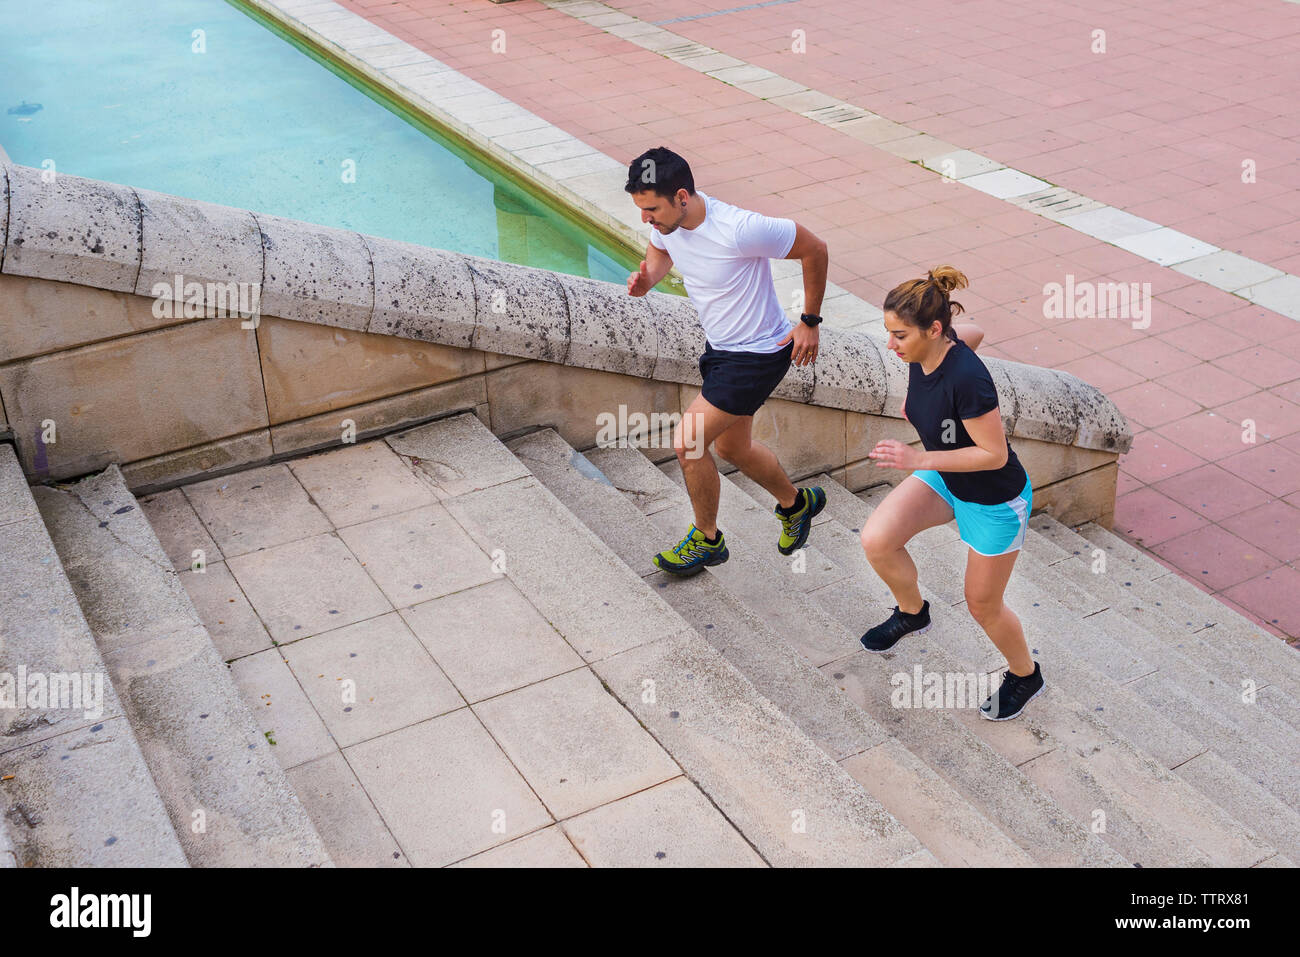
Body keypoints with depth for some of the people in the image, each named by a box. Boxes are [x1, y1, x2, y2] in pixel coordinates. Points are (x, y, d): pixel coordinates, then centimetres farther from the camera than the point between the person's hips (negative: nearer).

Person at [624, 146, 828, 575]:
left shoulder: (738, 229, -32)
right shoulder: (666, 221, -11)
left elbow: (814, 249, -19)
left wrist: (809, 323, -11)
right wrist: (646, 278, -8)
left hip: (759, 355, -8)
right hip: (720, 347, 8)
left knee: (687, 443, -9)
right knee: (732, 447, 21)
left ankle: (707, 540, 15)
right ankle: (796, 502, 48)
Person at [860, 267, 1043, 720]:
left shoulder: (967, 378, -37)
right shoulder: (925, 352, -15)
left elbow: (994, 454, -30)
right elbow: (974, 332, 8)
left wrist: (918, 459, -31)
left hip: (996, 501, -7)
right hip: (945, 480, 7)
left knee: (982, 605, 9)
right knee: (876, 541, -10)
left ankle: (1025, 675, 40)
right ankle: (912, 612, 21)